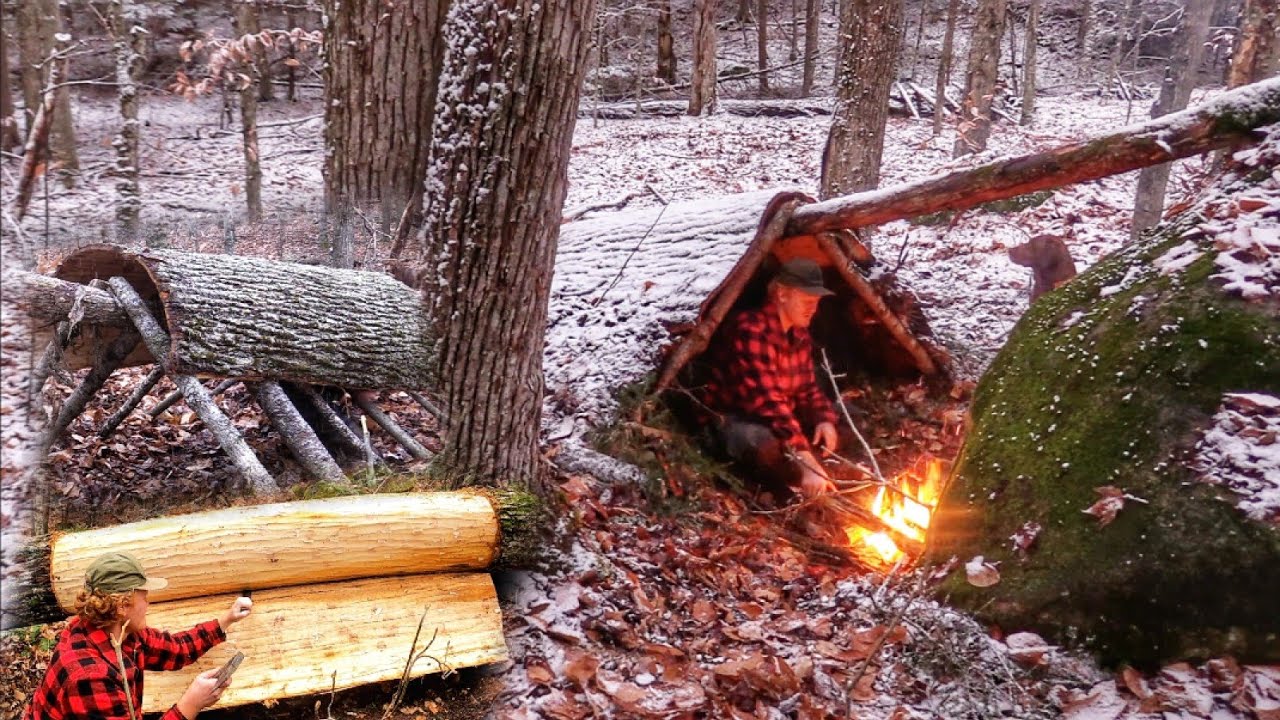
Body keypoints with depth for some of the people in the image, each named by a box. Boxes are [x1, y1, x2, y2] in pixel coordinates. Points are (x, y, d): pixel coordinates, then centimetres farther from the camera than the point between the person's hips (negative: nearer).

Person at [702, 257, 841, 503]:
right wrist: (805, 461, -41)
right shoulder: (751, 330, -27)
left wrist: (825, 419, -15)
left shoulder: (800, 334, 2)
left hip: (780, 418, 9)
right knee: (767, 444, -41)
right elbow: (766, 400, -35)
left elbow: (807, 389, 9)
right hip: (733, 421, -9)